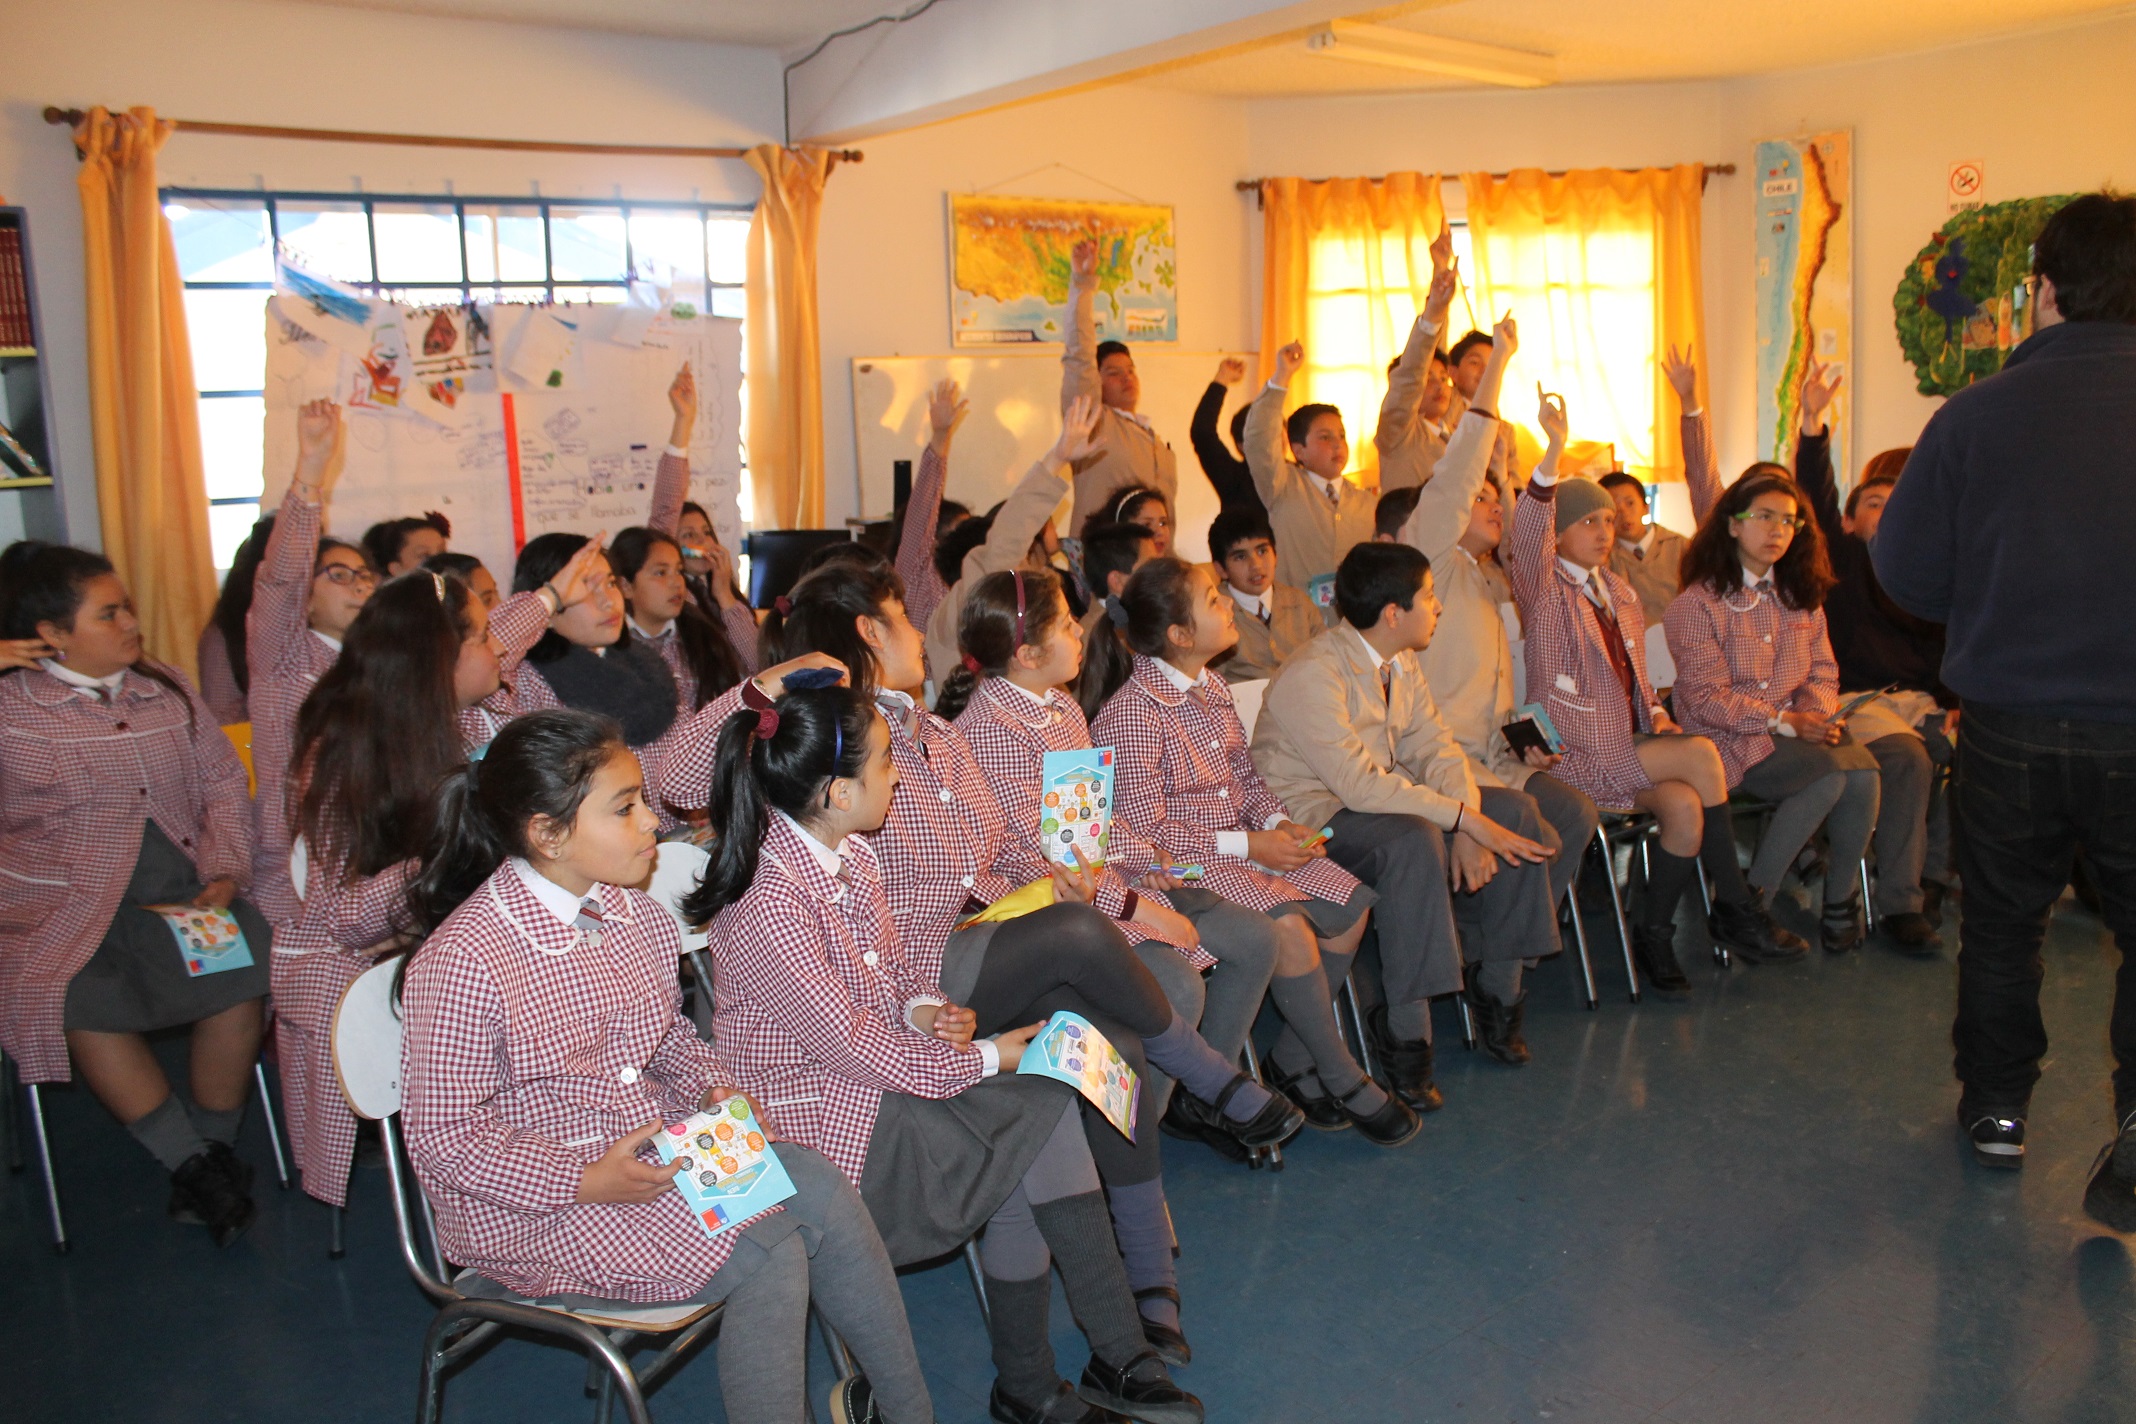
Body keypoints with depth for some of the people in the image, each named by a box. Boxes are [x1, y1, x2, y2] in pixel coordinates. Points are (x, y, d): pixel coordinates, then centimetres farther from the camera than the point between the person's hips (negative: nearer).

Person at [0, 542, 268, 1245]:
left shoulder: (166, 690, 14)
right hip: (58, 904, -3)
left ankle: (214, 1144, -6)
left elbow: (223, 783, 14)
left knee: (245, 964, -25)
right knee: (79, 1002, -30)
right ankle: (194, 1163, -15)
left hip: (177, 890, 3)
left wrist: (224, 871, -1)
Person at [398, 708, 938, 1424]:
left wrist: (717, 1087, -4)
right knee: (767, 1251, -22)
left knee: (817, 1186, -16)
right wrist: (586, 1180, -23)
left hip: (659, 1143, 7)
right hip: (532, 1201, -6)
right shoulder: (460, 963, -20)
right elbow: (443, 1135, -16)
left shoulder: (638, 918, 2)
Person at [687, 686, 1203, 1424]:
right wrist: (985, 1059, -14)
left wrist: (924, 1008, -6)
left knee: (1045, 1107, -14)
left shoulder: (848, 854, 4)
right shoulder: (768, 904, -24)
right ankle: (1117, 1356, -2)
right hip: (823, 1117, -8)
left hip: (876, 1070, 8)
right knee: (1044, 1111, -16)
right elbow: (850, 1043, -21)